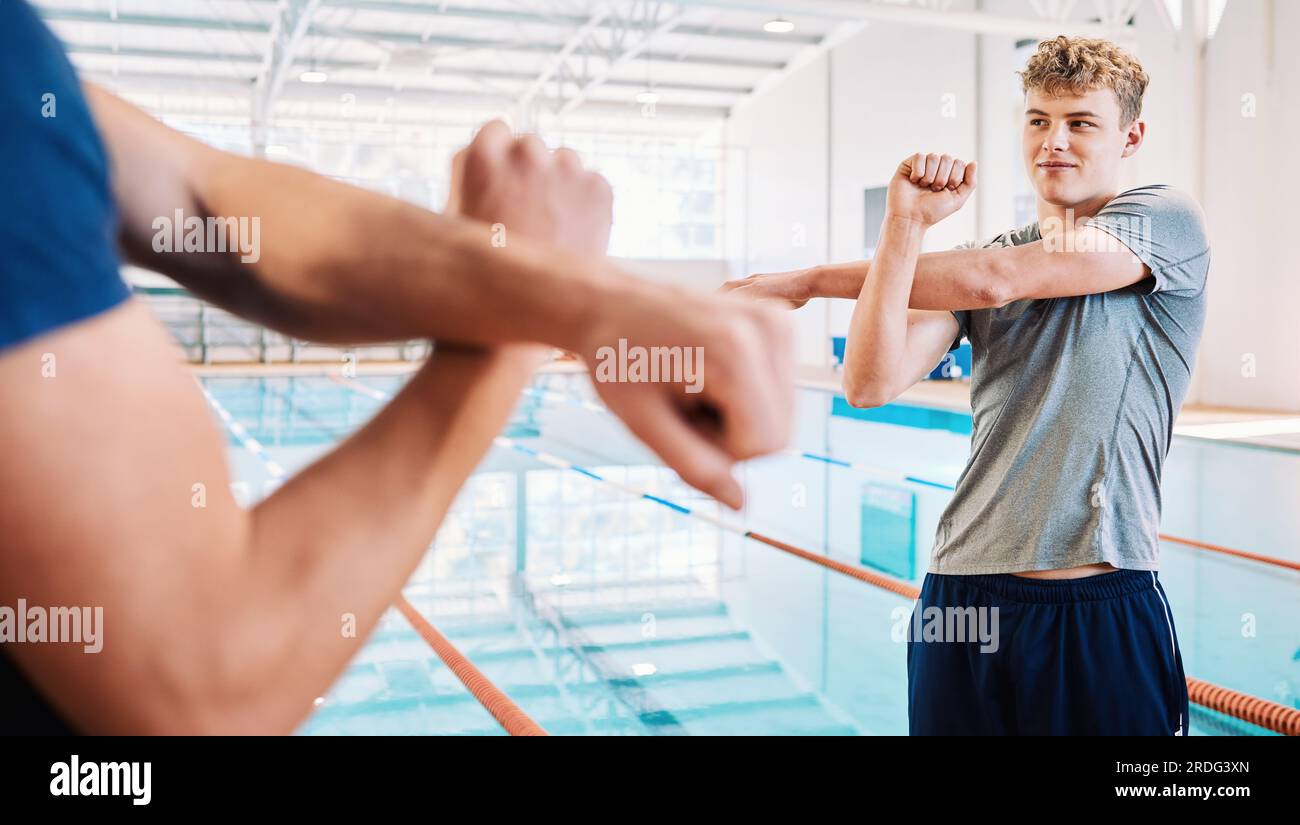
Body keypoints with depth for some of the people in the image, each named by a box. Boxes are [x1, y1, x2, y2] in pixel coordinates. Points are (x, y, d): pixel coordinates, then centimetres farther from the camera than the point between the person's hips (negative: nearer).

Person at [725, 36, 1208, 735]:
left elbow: (992, 280, -13)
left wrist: (809, 279, -6)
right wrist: (904, 224, -15)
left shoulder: (1168, 220, 1)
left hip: (1103, 606, -3)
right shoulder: (978, 257, 11)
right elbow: (871, 385, -5)